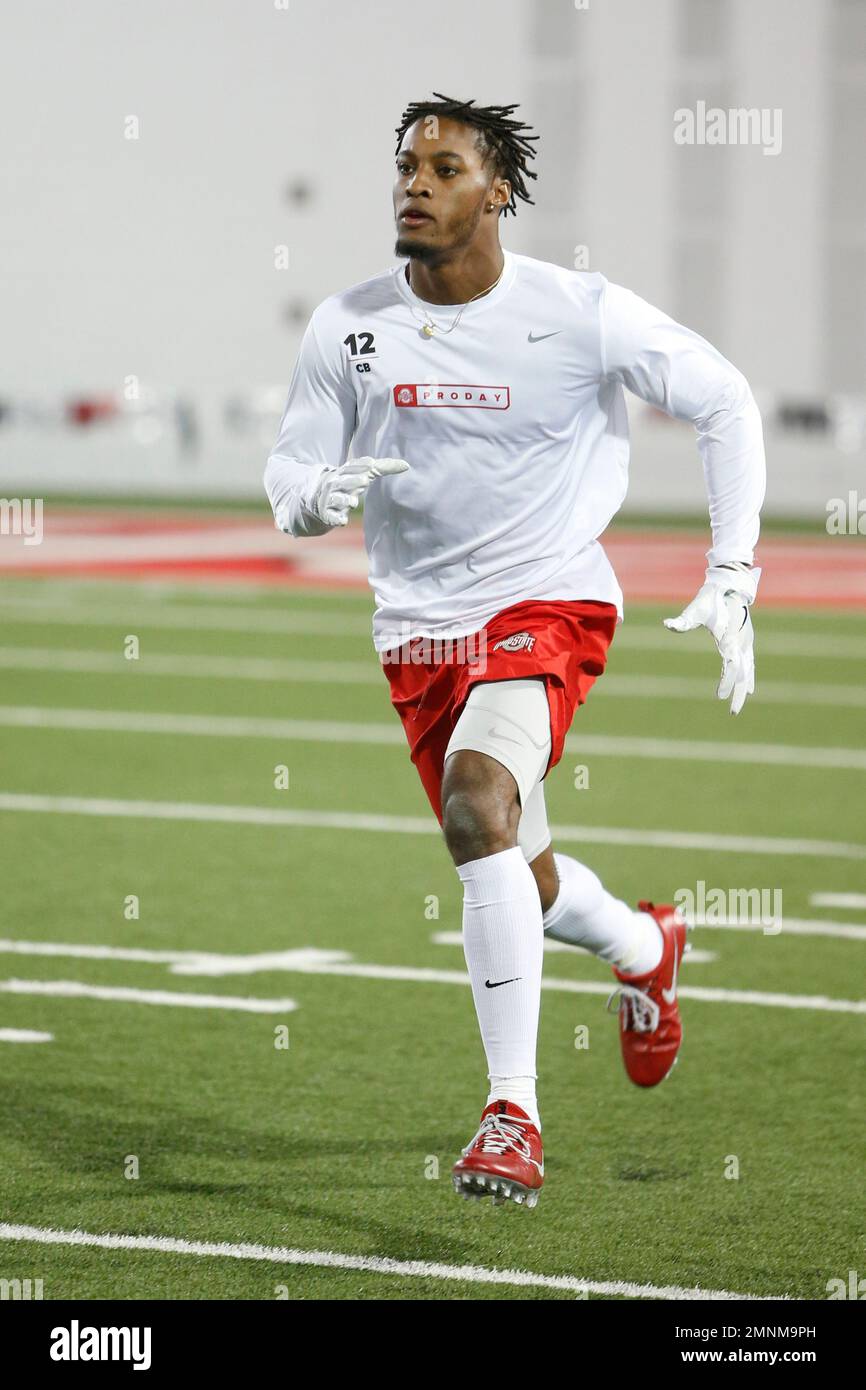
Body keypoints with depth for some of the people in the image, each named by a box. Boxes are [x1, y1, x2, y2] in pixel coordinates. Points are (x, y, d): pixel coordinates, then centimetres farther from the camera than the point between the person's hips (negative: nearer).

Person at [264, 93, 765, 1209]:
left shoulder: (582, 314, -12)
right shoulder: (348, 326, -5)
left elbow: (724, 404, -1)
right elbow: (287, 472, 4)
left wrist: (730, 581, -6)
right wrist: (316, 496, -23)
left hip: (548, 602, -5)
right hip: (418, 625, 5)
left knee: (476, 804, -30)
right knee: (518, 880, 14)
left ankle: (513, 1111, -26)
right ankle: (645, 948, 51)